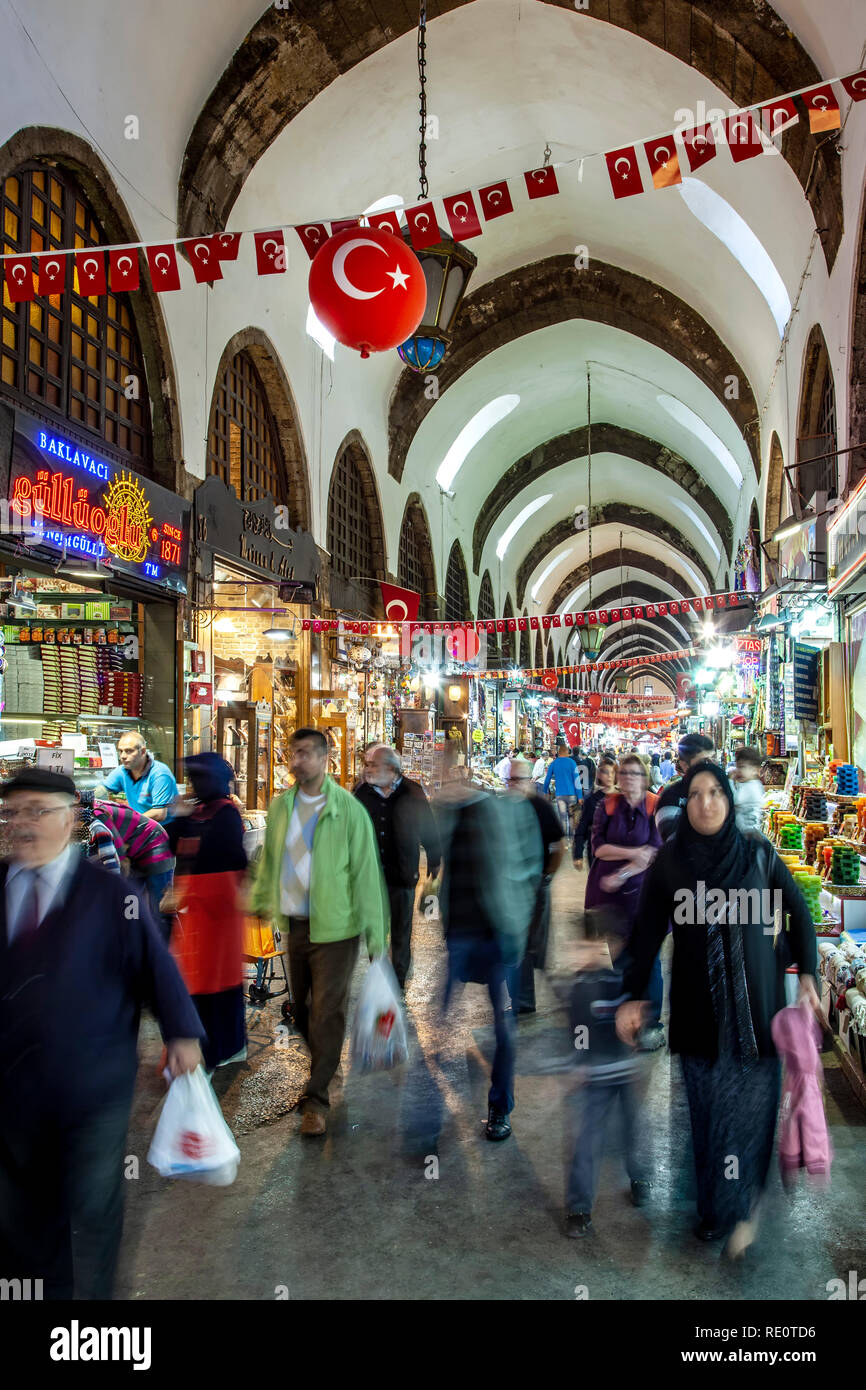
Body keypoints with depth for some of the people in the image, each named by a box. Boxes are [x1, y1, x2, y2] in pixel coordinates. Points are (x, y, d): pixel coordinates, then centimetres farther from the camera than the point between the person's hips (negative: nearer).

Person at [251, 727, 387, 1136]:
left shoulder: (349, 810, -12)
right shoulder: (279, 806, 2)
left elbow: (366, 872, -10)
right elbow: (269, 858, 15)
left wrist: (375, 932, -10)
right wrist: (260, 900, 20)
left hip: (334, 928, -5)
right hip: (294, 923, 5)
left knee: (327, 1012, 0)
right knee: (301, 1008, 16)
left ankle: (317, 1098, 13)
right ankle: (324, 1067, 38)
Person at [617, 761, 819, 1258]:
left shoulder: (759, 853, -4)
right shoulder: (669, 862, -4)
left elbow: (799, 912, 7)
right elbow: (649, 931, -2)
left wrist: (808, 975, 3)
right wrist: (634, 995, -5)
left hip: (755, 1004, 0)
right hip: (697, 1008, 0)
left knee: (749, 1107, 1)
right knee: (707, 1109, 6)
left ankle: (740, 1209, 18)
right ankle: (714, 1204, 23)